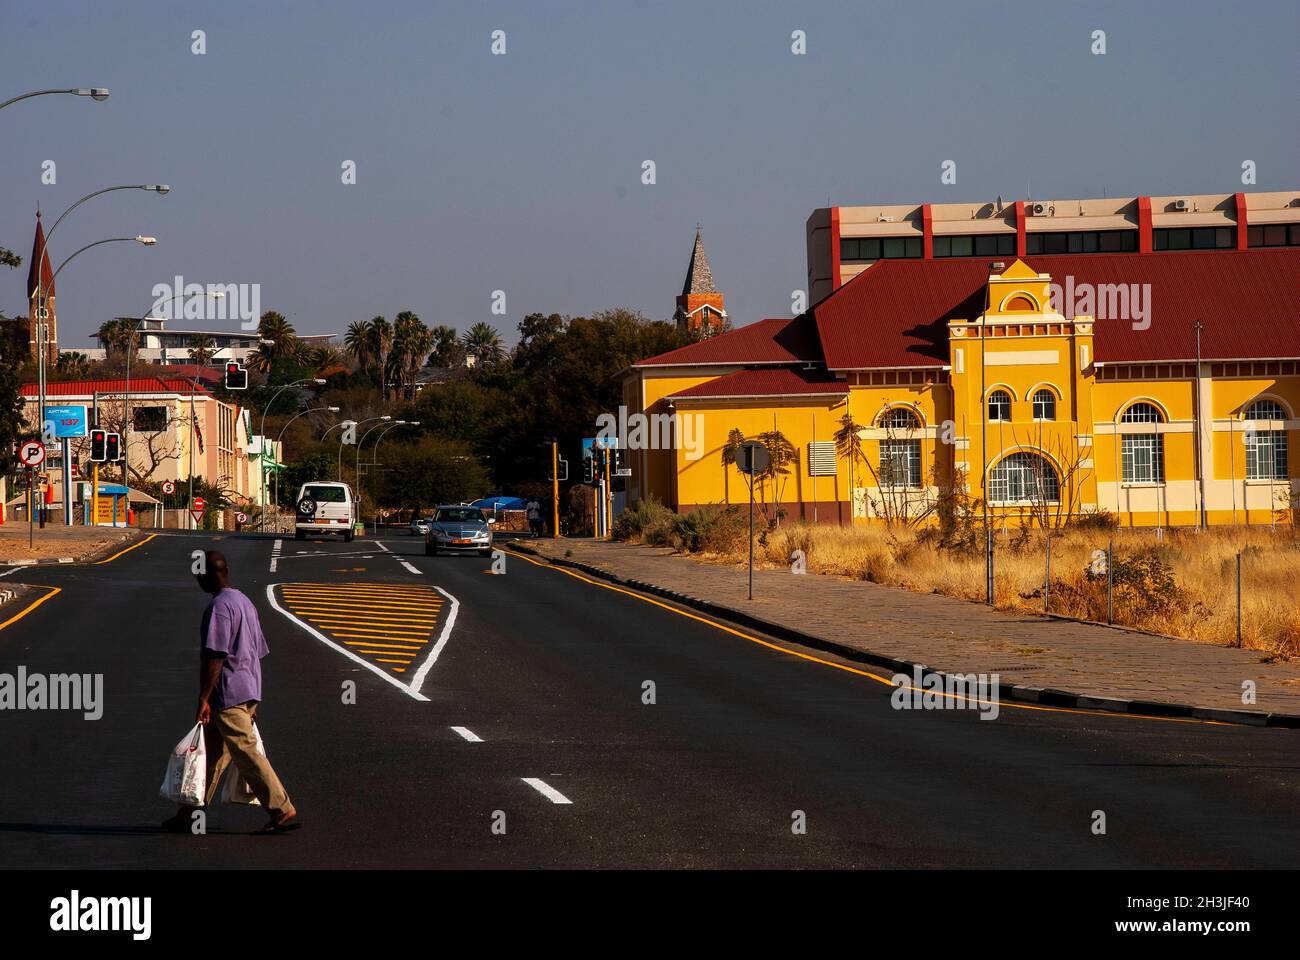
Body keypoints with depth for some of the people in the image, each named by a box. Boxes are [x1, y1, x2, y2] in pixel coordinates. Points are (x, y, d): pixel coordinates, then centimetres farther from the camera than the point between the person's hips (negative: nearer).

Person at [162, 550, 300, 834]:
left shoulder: (219, 606, -14)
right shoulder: (245, 602, 16)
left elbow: (215, 656, -20)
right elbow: (257, 652, 19)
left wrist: (203, 698, -18)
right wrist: (253, 701, 24)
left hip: (228, 695, -10)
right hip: (248, 692, 10)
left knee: (246, 753, -6)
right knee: (212, 754, 13)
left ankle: (283, 811, -7)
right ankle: (189, 816, 18)